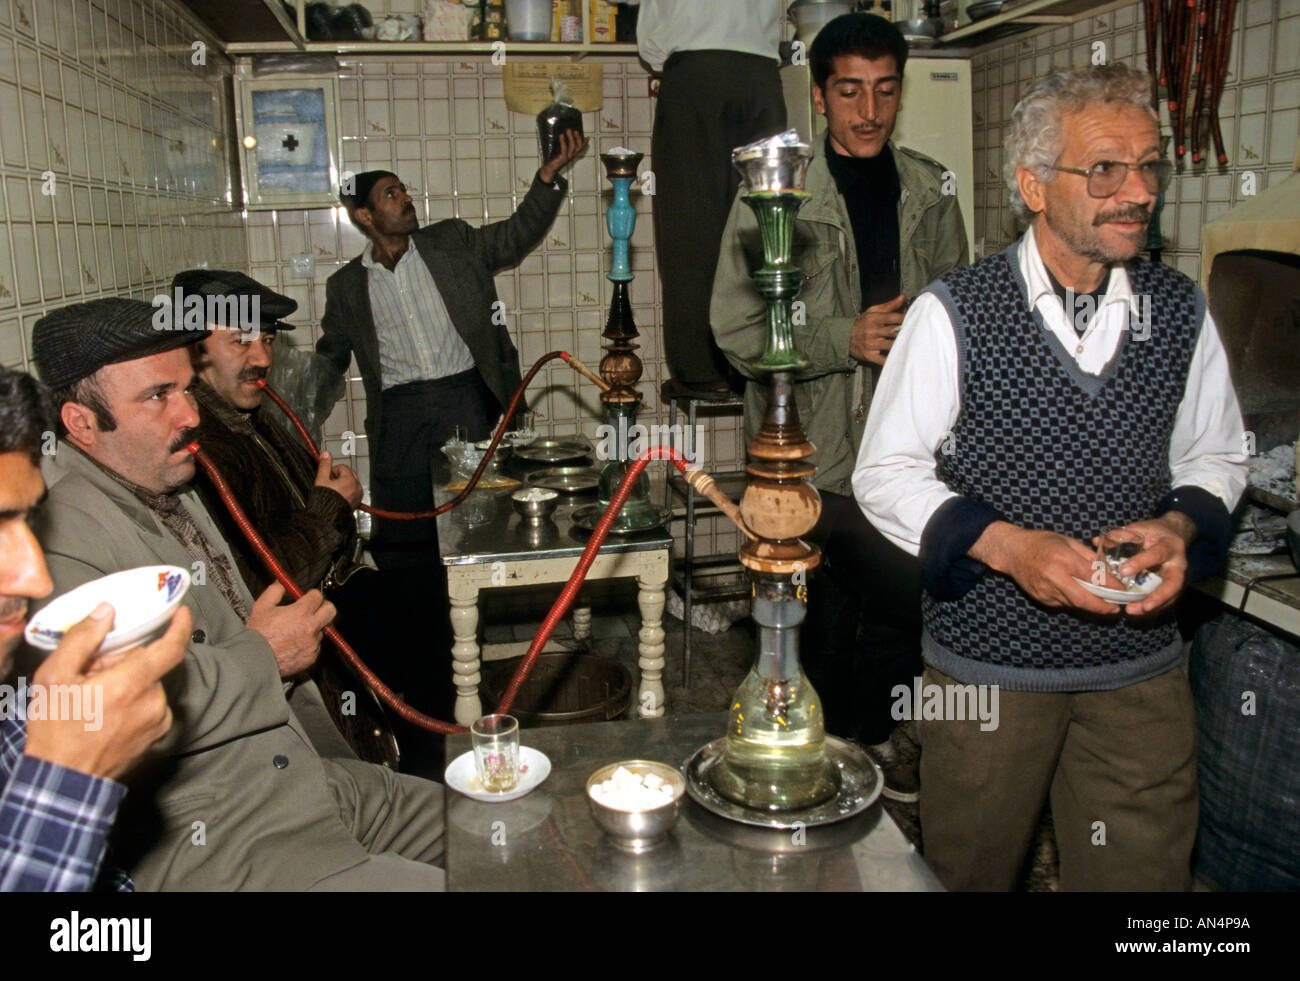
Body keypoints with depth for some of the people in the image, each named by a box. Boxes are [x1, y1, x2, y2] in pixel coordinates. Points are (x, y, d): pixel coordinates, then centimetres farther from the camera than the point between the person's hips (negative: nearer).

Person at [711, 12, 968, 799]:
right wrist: (845, 339, -20)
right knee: (821, 622, 8)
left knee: (902, 603, 13)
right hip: (810, 449, -3)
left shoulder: (930, 192, 7)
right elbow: (737, 328, -11)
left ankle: (880, 731, 38)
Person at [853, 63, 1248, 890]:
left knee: (1141, 873, 14)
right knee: (966, 875, 16)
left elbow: (1217, 456, 13)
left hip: (1141, 665, 3)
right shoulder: (953, 314, -11)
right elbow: (886, 472, -8)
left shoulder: (1182, 312, 1)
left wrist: (1181, 524, -9)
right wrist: (1003, 544, -22)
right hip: (986, 663, -3)